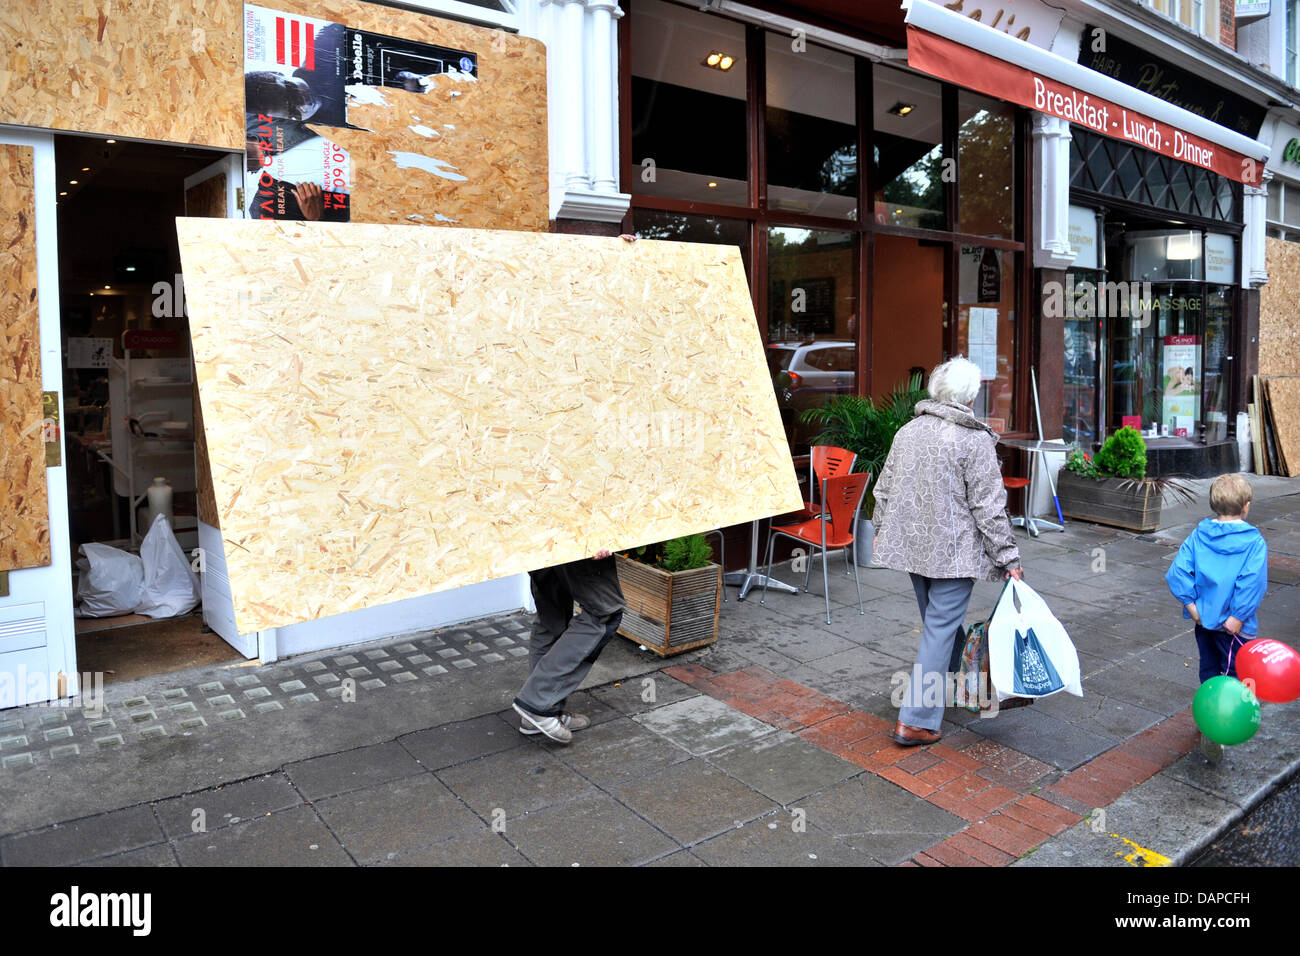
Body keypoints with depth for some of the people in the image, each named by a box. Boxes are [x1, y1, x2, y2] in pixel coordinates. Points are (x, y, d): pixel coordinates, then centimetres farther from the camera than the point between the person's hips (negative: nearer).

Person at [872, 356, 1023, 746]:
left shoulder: (907, 431, 5)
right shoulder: (975, 440, -15)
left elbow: (884, 489, 12)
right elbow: (989, 507, -15)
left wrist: (881, 530, 25)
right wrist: (1008, 558, -8)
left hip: (911, 544, 7)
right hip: (953, 550, -7)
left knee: (937, 621, 22)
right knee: (941, 627, -1)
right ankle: (915, 720, 1)